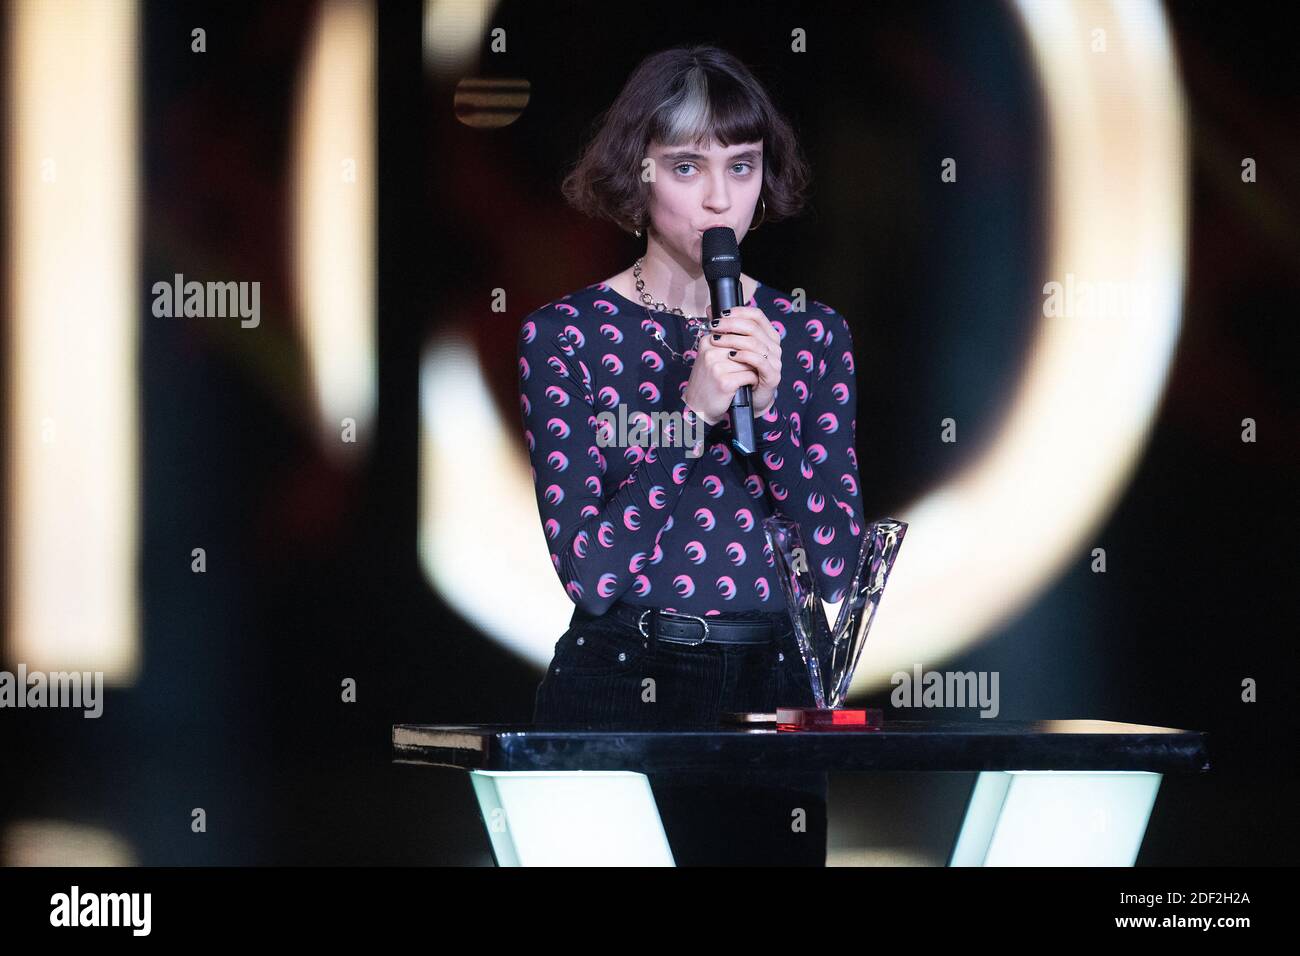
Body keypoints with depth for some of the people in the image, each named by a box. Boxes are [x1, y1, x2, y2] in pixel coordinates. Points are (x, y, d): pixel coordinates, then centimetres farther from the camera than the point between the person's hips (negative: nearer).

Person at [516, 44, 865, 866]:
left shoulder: (811, 334, 6)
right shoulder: (567, 334, -3)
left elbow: (835, 568, -2)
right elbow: (588, 569, -12)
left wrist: (770, 407, -13)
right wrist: (695, 412, -19)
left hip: (769, 701, 3)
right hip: (617, 694, -3)